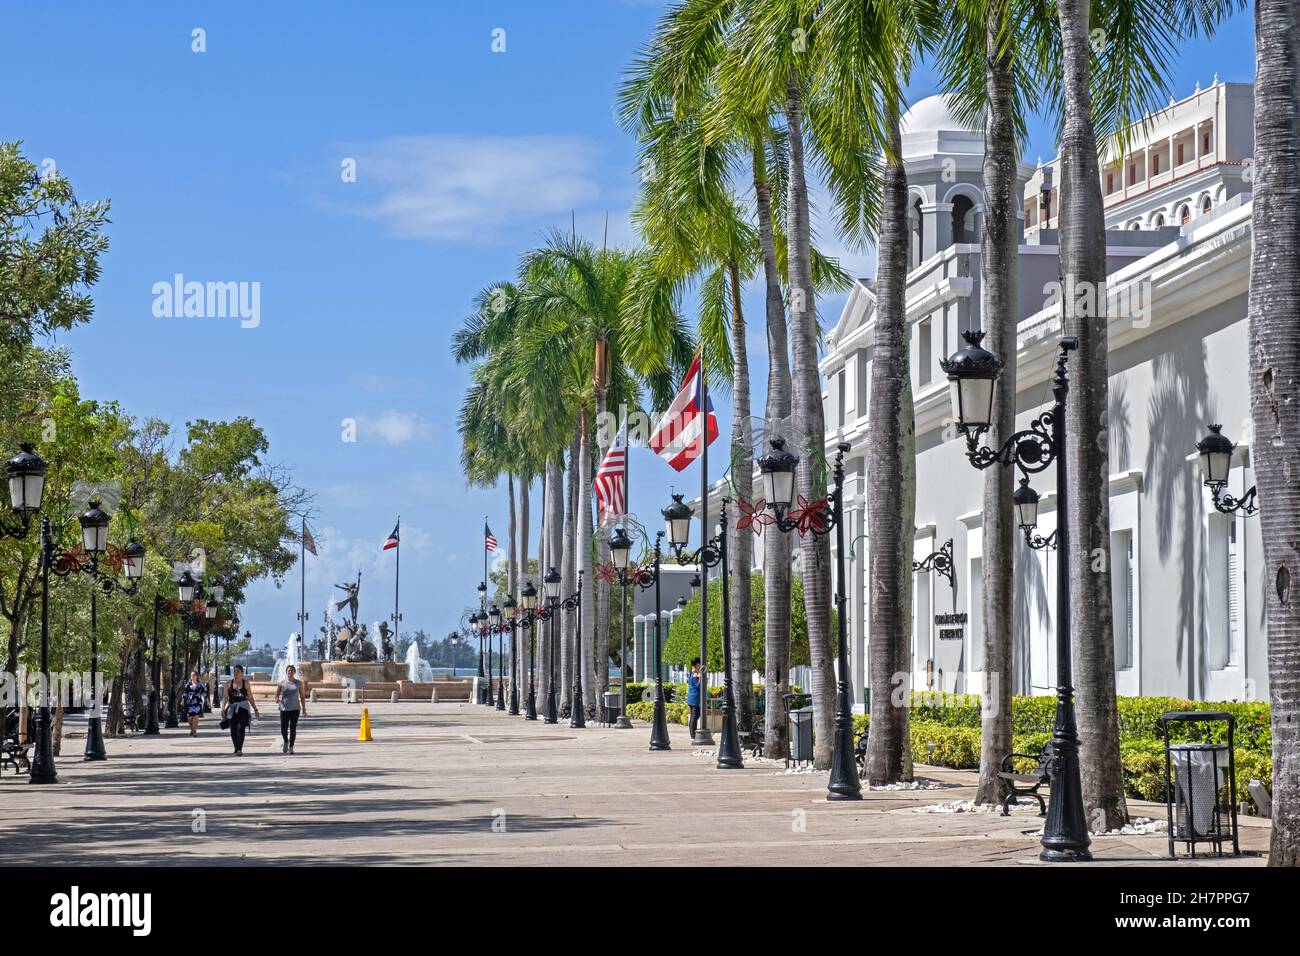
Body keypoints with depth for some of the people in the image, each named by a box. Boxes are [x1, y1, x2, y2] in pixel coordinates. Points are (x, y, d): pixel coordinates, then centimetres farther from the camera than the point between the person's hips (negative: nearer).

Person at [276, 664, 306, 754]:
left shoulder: (298, 683, 6)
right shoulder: (282, 683, 5)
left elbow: (302, 697, 8)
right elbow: (277, 694, 6)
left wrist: (304, 708, 2)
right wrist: (277, 699, -16)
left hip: (295, 709, 0)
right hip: (284, 709, 0)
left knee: (293, 729, -4)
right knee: (283, 729, -2)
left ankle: (291, 747, 4)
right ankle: (286, 742, 27)